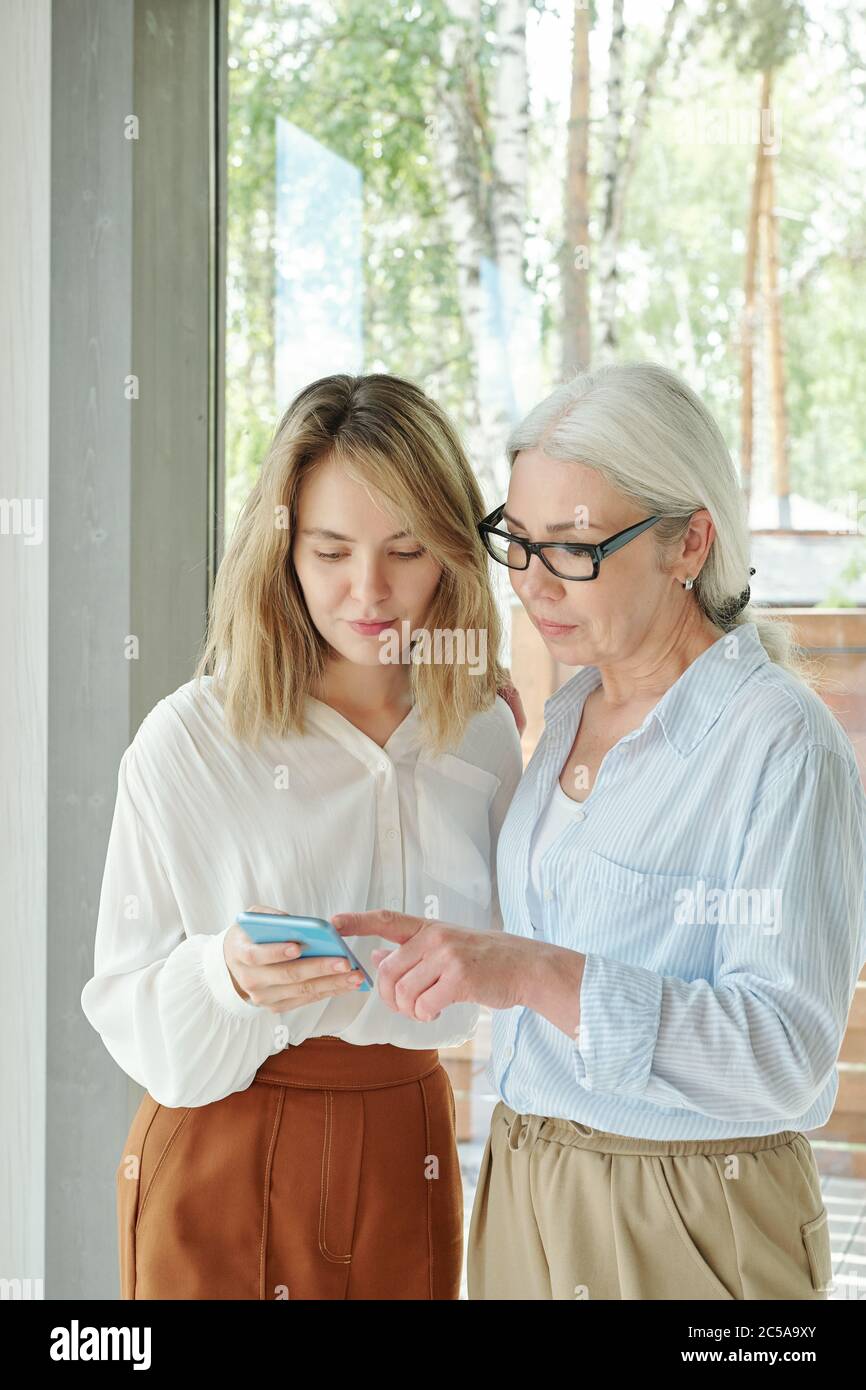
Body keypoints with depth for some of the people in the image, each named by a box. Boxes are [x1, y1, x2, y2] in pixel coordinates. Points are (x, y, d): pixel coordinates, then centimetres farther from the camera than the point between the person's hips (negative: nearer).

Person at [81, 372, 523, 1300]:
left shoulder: (485, 734, -1)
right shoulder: (188, 741, -12)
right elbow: (128, 1007, -10)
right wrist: (228, 973, -29)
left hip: (409, 1149, 4)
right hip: (220, 1157, -3)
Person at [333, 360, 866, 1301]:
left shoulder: (781, 744, -17)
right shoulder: (571, 712, 7)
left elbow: (785, 1049, -25)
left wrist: (536, 973, -31)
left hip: (687, 1229, -7)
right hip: (525, 1197, 7)